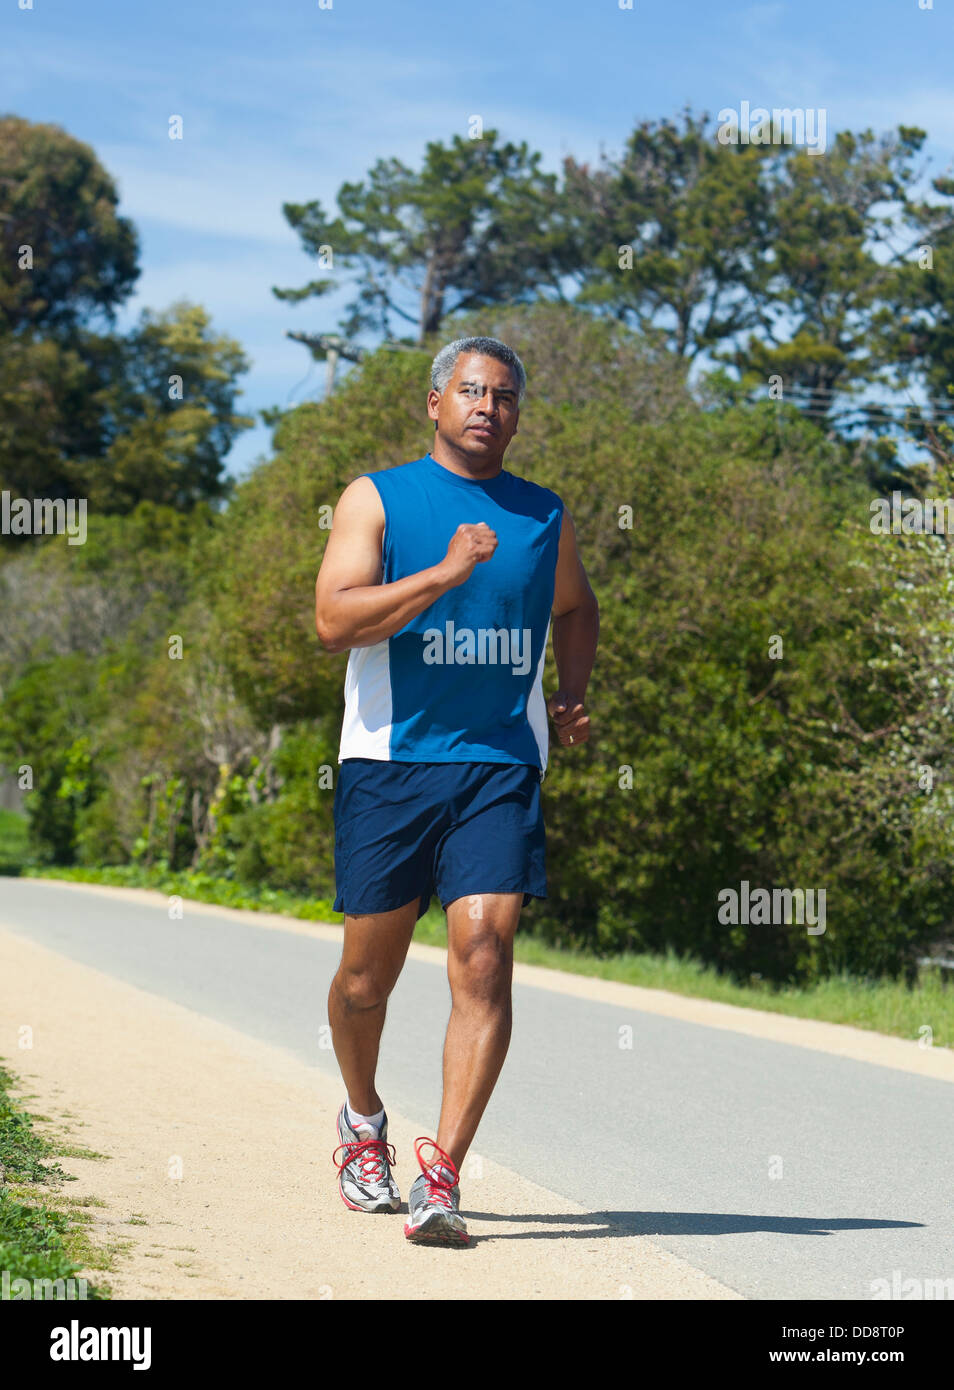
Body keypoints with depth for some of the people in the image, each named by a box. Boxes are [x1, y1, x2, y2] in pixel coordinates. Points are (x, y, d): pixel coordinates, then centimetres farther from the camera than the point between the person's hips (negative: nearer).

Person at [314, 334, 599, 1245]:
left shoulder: (544, 516, 13)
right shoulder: (376, 498, 3)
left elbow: (577, 608, 33)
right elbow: (334, 621, -10)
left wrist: (567, 699, 16)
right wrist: (446, 572, -19)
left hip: (501, 767, 1)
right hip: (387, 762, -1)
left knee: (484, 956, -14)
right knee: (368, 973, 7)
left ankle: (441, 1177, -12)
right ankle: (363, 1119, 36)